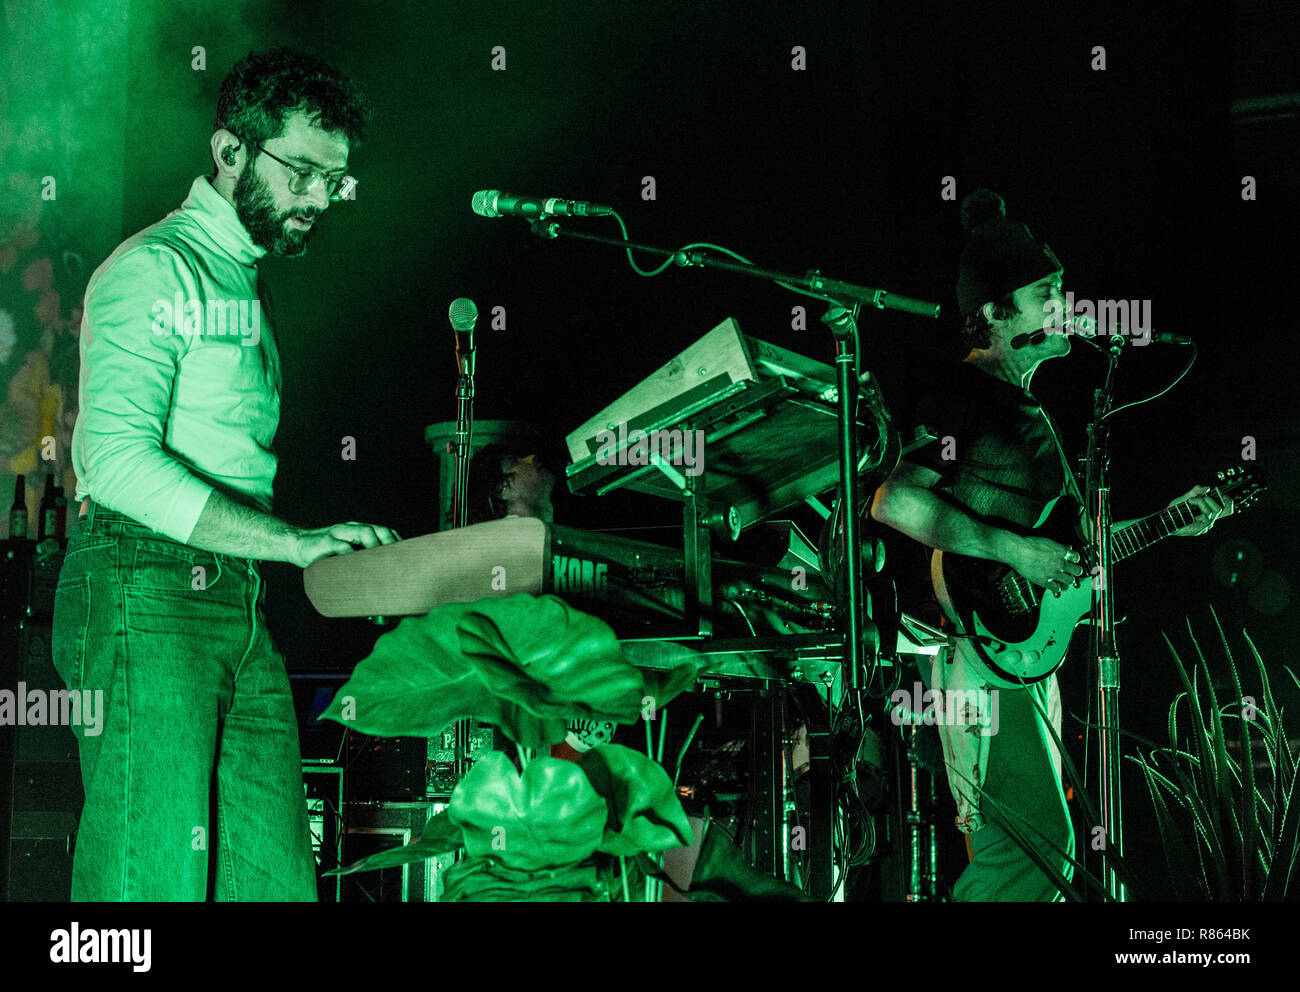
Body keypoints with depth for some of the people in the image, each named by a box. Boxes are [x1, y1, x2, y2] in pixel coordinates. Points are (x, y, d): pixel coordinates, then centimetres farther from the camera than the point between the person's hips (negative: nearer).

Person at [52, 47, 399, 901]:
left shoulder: (246, 287, 24)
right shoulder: (157, 269, -5)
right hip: (147, 588, -8)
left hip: (242, 604, 9)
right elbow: (117, 458, -19)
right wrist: (296, 542, -22)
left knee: (276, 877, 2)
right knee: (153, 879, -9)